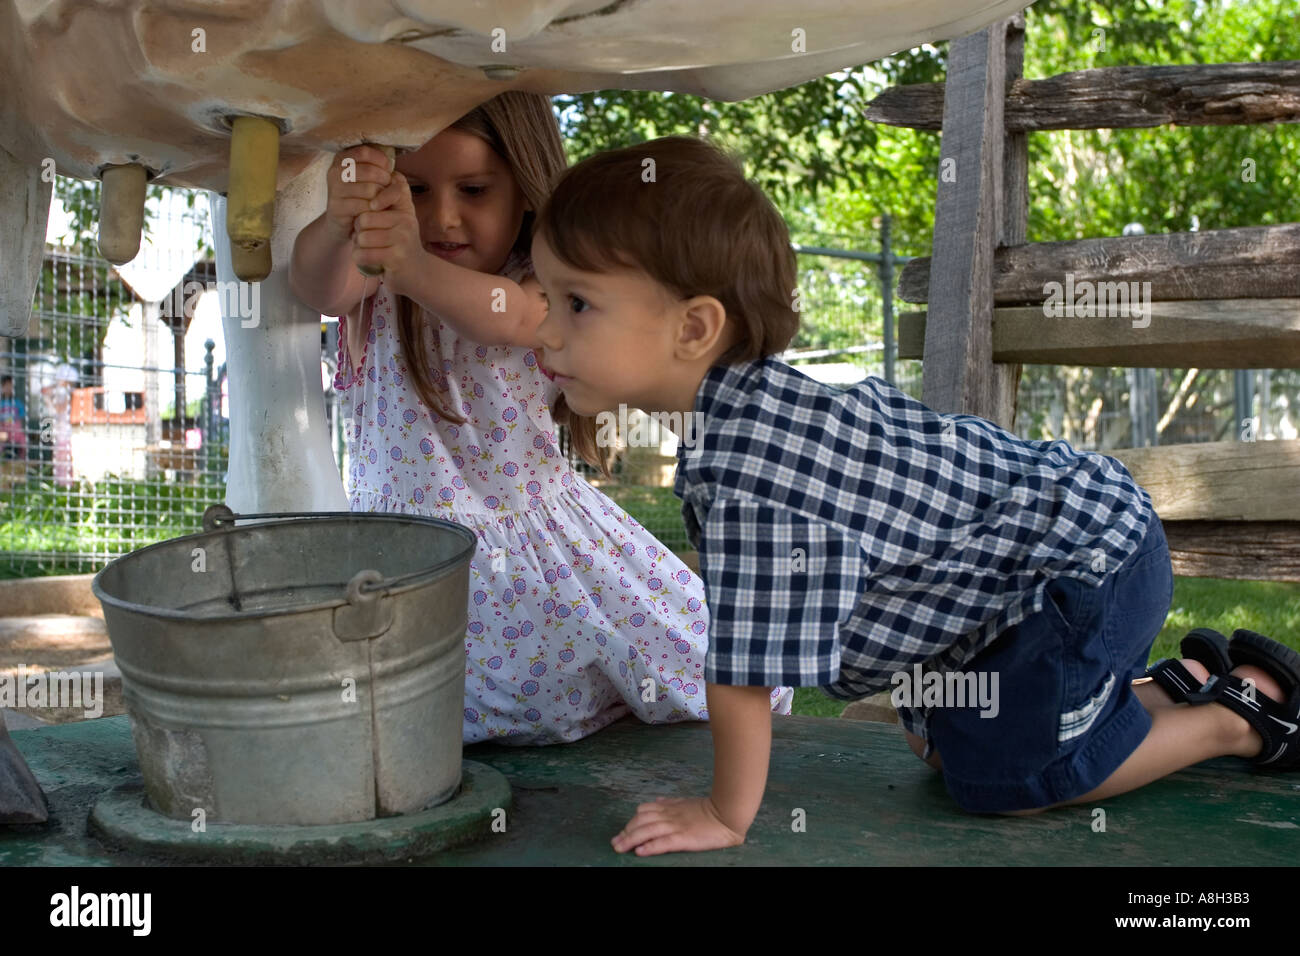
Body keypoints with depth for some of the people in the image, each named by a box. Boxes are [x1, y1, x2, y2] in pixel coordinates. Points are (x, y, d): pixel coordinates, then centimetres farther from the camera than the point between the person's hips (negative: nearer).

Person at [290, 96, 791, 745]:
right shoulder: (368, 291, -5)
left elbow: (507, 318, -33)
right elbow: (315, 285, -30)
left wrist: (417, 269, -55)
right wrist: (338, 226, -55)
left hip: (540, 543, 0)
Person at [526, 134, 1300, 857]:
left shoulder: (746, 475, -35)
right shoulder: (754, 393, -4)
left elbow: (744, 670, -29)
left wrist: (727, 816, -15)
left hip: (1089, 560, -9)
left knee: (1001, 777, 0)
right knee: (938, 742, 18)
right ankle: (1181, 682, 30)